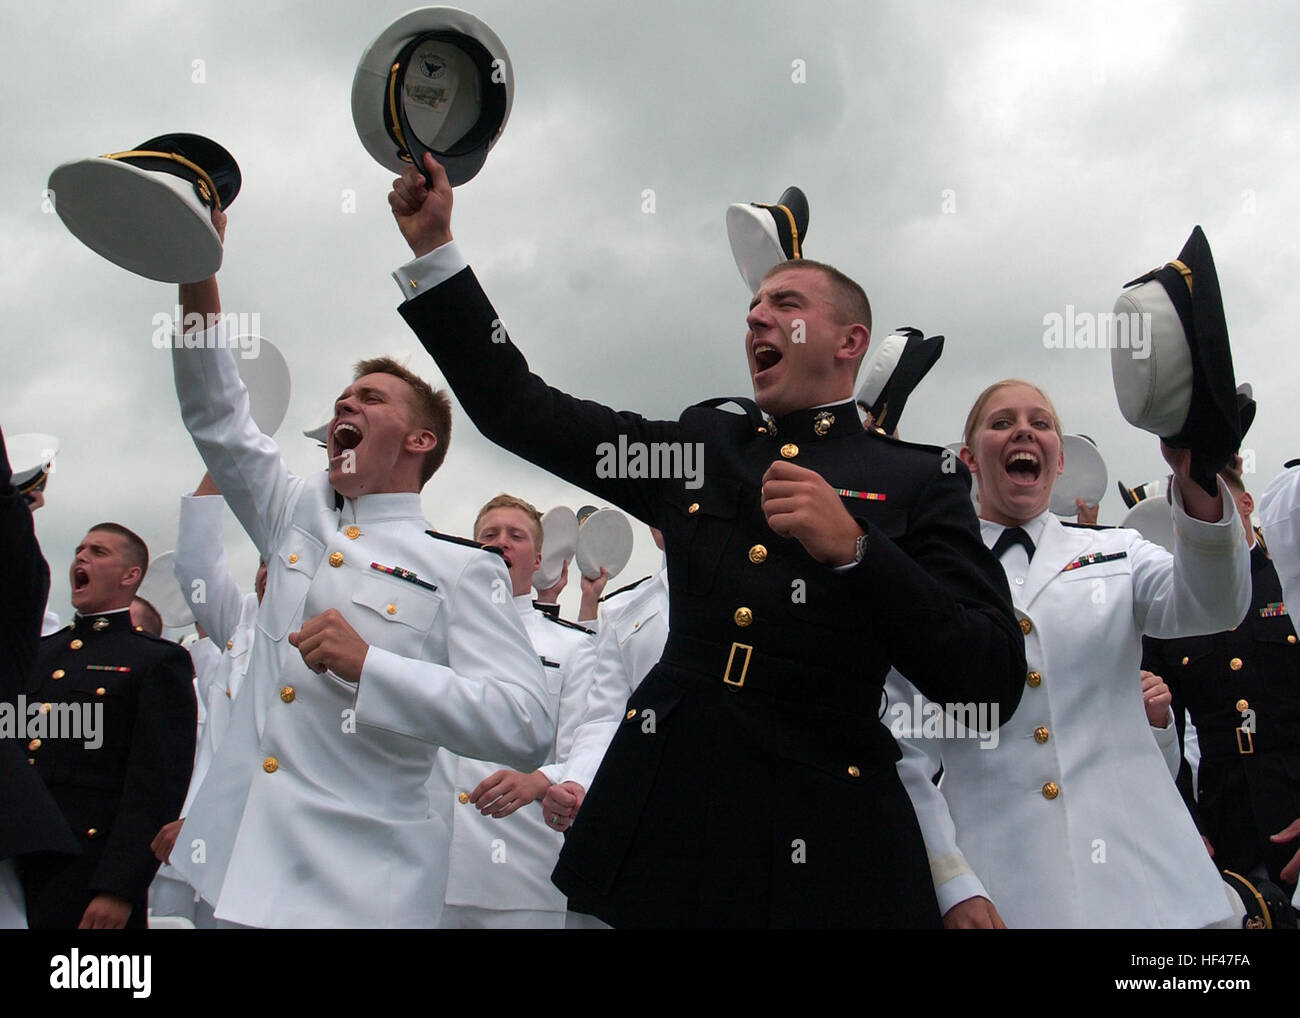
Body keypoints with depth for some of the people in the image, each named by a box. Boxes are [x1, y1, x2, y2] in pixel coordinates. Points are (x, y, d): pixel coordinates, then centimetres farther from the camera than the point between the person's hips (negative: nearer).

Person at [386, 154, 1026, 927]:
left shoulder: (919, 483, 3)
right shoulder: (699, 446, 14)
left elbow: (994, 682, -7)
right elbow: (516, 407, 14)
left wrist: (853, 549, -18)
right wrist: (434, 246, 10)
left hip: (822, 846, -3)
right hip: (661, 825, 4)